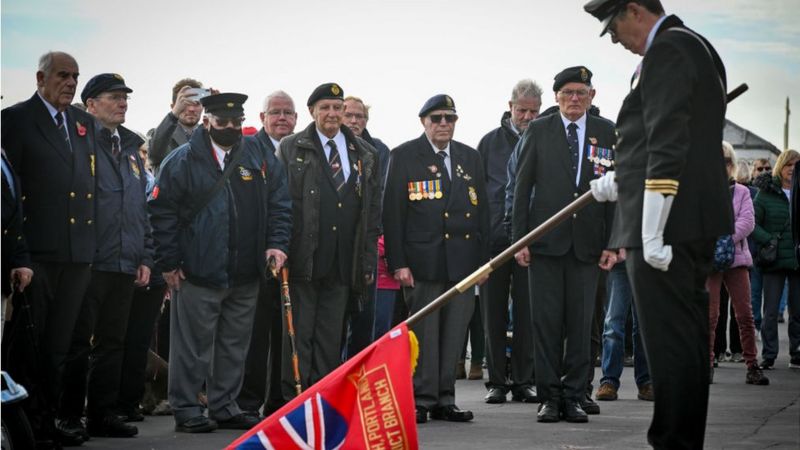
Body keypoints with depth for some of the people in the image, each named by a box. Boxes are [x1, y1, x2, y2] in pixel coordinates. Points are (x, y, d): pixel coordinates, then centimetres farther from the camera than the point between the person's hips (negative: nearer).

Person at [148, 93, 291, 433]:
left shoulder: (261, 160, 8)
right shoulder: (183, 161, -3)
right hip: (198, 274, -4)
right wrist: (168, 263, -6)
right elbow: (162, 212, -3)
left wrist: (277, 244, -4)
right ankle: (186, 410, 8)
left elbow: (279, 206, 11)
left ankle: (224, 407, 22)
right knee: (193, 346, 0)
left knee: (234, 345, 12)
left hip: (246, 276, 4)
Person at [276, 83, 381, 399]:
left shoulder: (365, 154, 13)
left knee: (331, 338, 6)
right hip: (303, 261, -3)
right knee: (298, 335, -2)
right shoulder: (291, 148, 4)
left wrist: (368, 260, 8)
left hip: (343, 264, 3)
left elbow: (373, 211, 13)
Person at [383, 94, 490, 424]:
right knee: (424, 335, -3)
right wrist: (398, 262, -9)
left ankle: (445, 400, 12)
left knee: (453, 336, 5)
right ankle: (421, 400, 3)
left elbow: (482, 211, 16)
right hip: (423, 261, -4)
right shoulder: (404, 156, 2)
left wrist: (483, 259, 9)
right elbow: (392, 212, -2)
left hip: (463, 262, 4)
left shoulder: (471, 158, 15)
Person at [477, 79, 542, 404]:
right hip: (494, 238, 1)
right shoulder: (490, 142, 8)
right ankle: (496, 380, 11)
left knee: (527, 313, 2)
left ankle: (524, 380, 9)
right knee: (494, 313, 4)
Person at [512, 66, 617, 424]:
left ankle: (574, 398, 9)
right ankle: (549, 397, 5)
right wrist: (519, 239, -2)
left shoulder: (608, 134, 8)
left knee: (581, 323, 2)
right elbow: (522, 188, 5)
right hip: (546, 242, -1)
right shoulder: (538, 132, 6)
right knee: (546, 321, 0)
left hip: (587, 243, 1)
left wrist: (613, 243, -1)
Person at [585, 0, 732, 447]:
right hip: (698, 224, 11)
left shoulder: (666, 52, -13)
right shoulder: (698, 47, 18)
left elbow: (667, 146, -20)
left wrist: (652, 234, -21)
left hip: (667, 226, -11)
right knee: (689, 339, 14)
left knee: (670, 345, -8)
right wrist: (621, 181, 26)